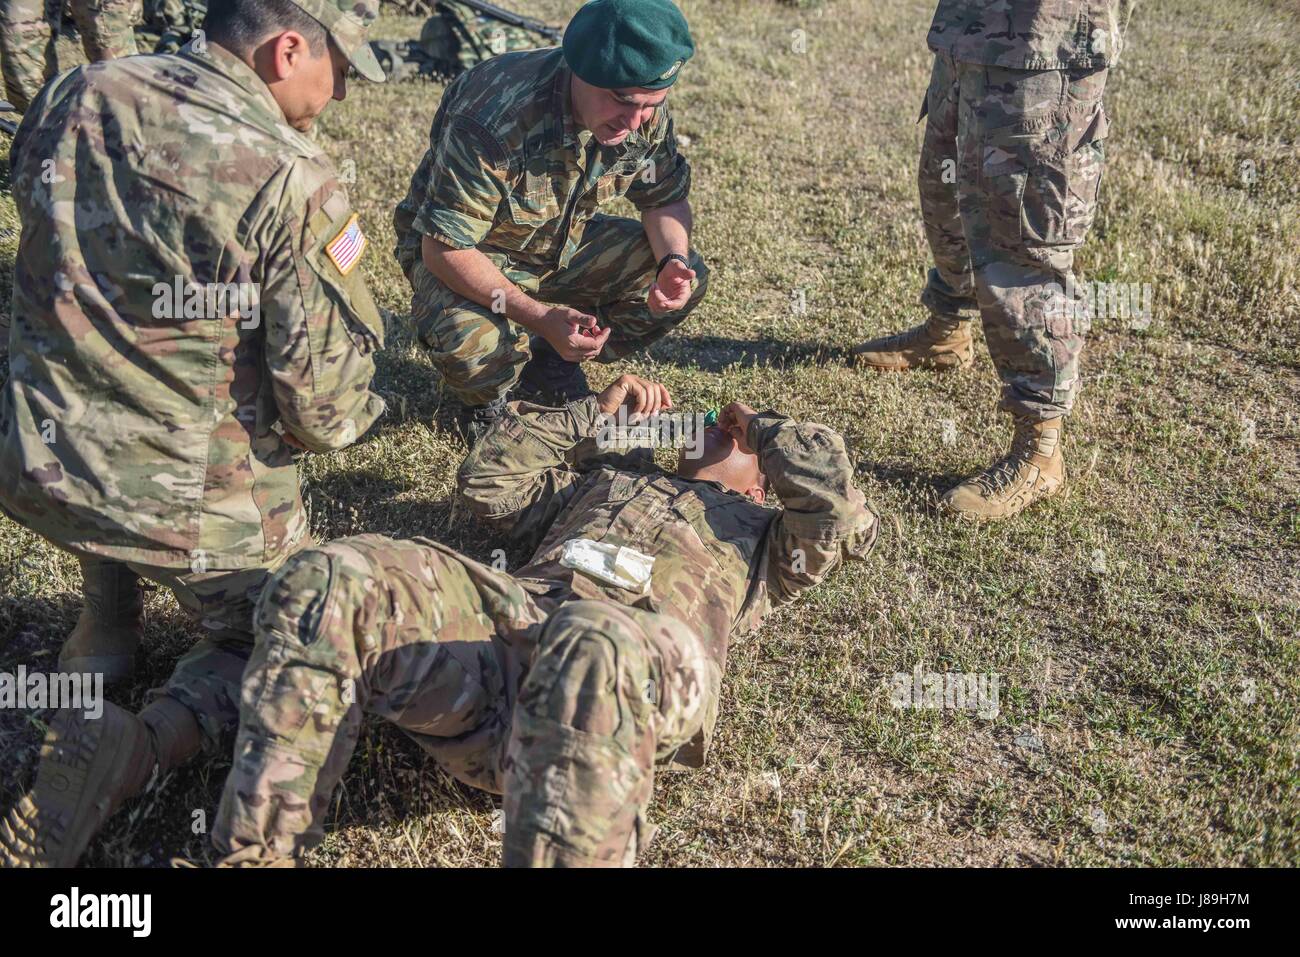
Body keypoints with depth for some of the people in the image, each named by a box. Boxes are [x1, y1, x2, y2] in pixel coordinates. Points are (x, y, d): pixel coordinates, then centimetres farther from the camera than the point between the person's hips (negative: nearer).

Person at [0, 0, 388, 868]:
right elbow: (326, 408, -17)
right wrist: (354, 414, 6)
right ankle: (143, 743, -7)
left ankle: (103, 639, 31)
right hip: (197, 504, -5)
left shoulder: (72, 99, -1)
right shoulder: (295, 183, -20)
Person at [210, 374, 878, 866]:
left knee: (592, 645, -44)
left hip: (645, 649, -4)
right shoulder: (607, 477, 44)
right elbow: (488, 479, 38)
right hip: (506, 613, 4)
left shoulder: (761, 535, 34)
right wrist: (595, 416, 38)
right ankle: (257, 851, -26)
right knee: (331, 579, -23)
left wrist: (758, 427, 30)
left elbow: (835, 502, 12)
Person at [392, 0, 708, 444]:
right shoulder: (496, 119, -36)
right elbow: (444, 248, -31)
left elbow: (667, 199, -1)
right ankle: (484, 399, 3)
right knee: (473, 346, -37)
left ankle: (552, 363, 9)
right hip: (467, 248, -6)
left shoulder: (647, 112, -18)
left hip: (564, 241, 6)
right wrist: (540, 318, -39)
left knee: (687, 278, -10)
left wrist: (672, 262, -24)